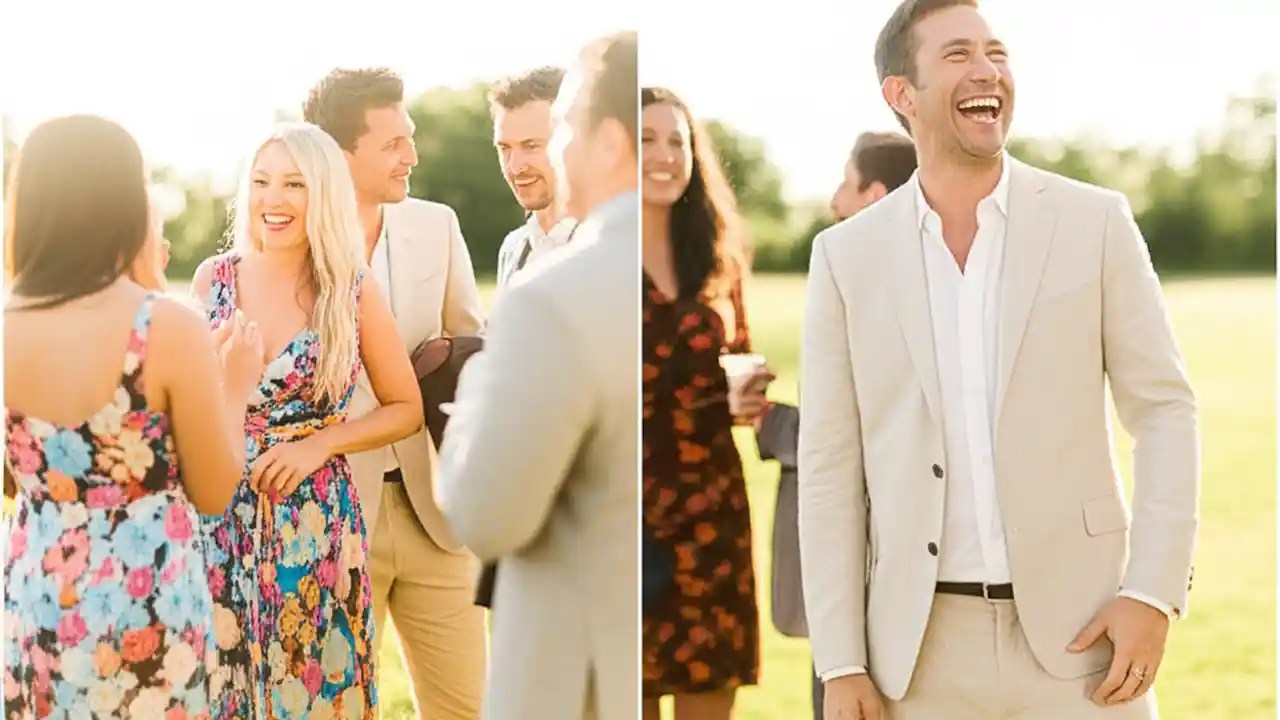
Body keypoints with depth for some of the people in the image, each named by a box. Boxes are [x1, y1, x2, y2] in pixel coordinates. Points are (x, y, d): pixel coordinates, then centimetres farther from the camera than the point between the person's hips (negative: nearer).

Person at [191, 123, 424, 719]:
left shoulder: (354, 294, -4)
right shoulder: (214, 279, 1)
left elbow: (406, 409, 3)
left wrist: (322, 443, -9)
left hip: (315, 522, -1)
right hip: (220, 519, 2)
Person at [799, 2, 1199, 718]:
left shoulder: (1095, 222, 1)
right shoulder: (847, 255, 2)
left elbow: (1164, 411, 1)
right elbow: (831, 470, 2)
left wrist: (1155, 594, -10)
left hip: (1076, 630, -1)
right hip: (921, 646, 1)